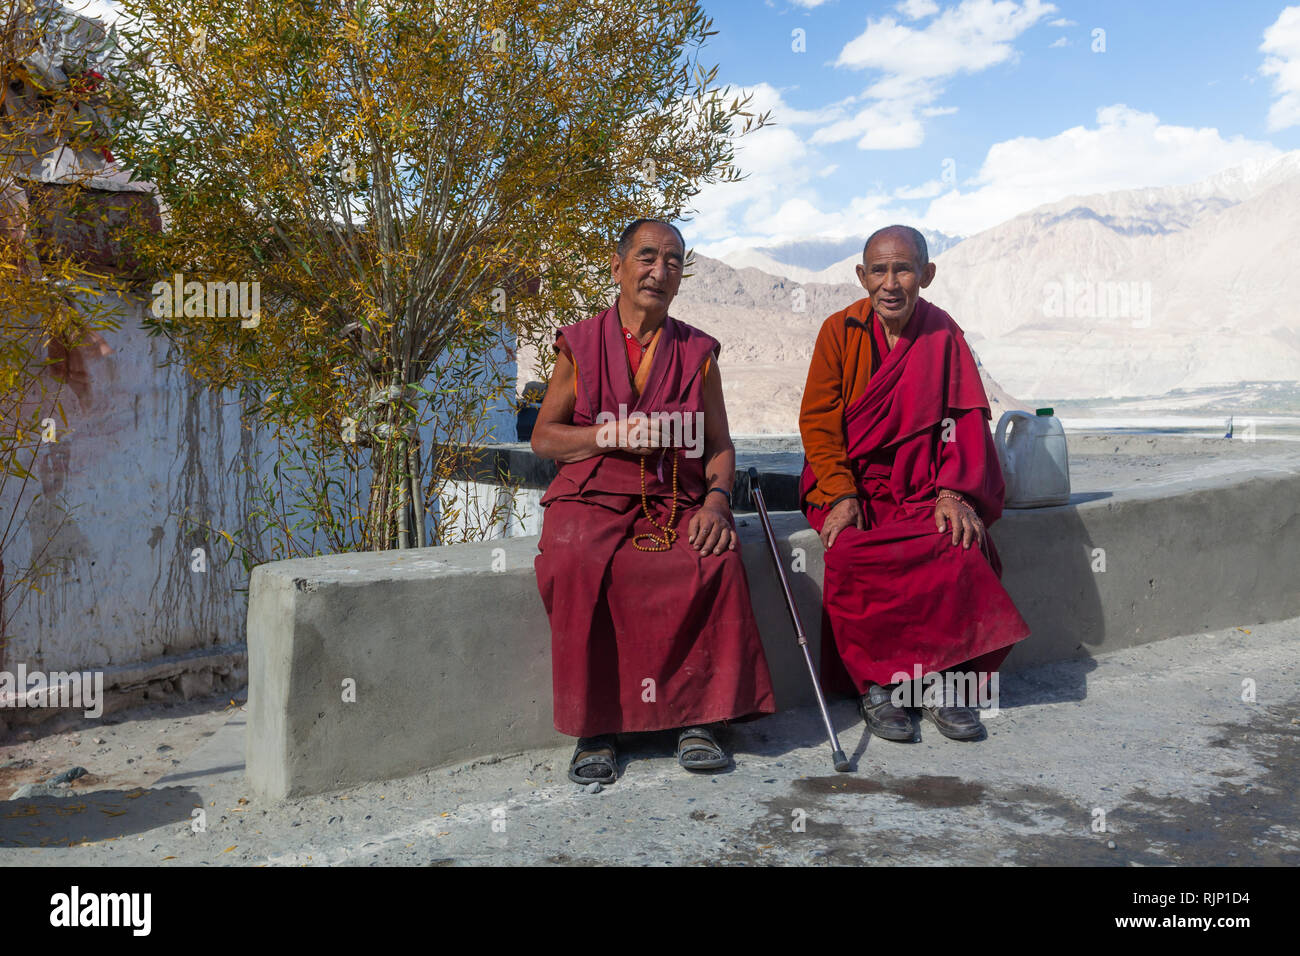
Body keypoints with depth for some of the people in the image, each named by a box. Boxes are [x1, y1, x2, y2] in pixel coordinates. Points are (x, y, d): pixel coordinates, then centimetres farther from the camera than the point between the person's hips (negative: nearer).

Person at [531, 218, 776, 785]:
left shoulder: (698, 352, 14)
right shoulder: (580, 345, 10)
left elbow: (719, 444, 12)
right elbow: (543, 438, 8)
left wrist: (716, 500, -8)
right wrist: (612, 433, -8)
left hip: (677, 499, 1)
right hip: (592, 495, -1)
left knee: (717, 559, -31)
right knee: (576, 564, -34)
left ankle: (696, 718, -17)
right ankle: (594, 726, -18)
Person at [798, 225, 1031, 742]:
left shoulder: (943, 334, 4)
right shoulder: (840, 331, -1)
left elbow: (964, 419, 0)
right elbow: (817, 422, -3)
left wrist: (953, 492, -16)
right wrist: (841, 496, -17)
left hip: (922, 486, 1)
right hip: (849, 482, -1)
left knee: (961, 542, -28)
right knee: (850, 552, -31)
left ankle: (939, 682, -14)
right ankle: (874, 684, -14)